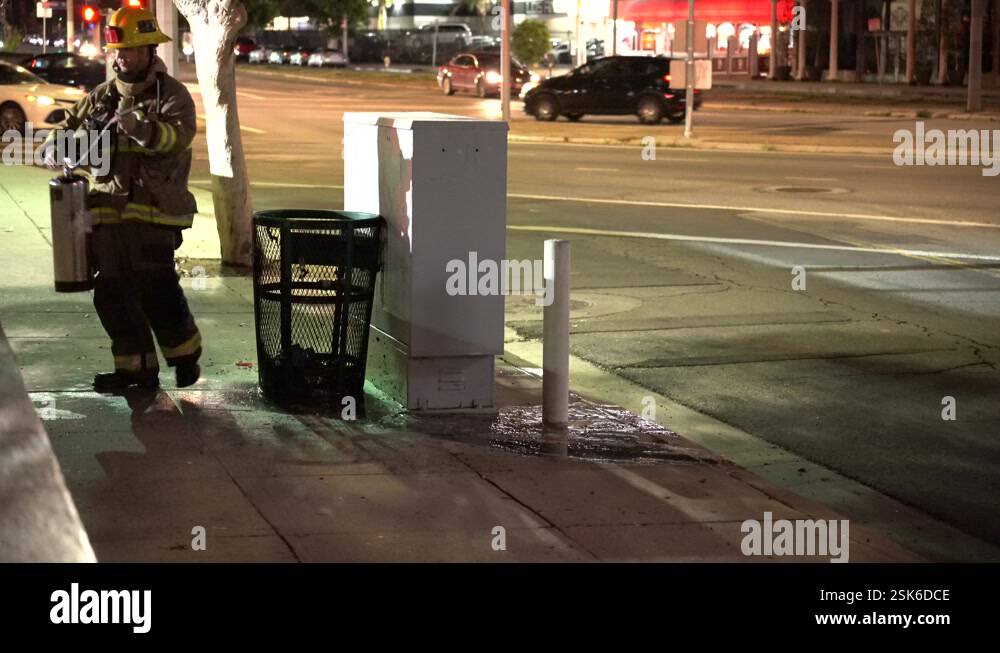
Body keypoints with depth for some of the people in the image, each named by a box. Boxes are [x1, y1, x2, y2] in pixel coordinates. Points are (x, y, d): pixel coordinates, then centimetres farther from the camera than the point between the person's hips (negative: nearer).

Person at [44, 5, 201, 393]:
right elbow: (70, 125, 19)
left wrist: (141, 128, -36)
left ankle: (185, 353, 11)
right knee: (112, 293, 6)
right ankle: (136, 368, 16)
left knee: (156, 289, -11)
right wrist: (55, 148, -3)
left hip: (153, 211, -6)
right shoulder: (103, 96, 16)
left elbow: (179, 134, -20)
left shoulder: (171, 95, -2)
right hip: (107, 211, 6)